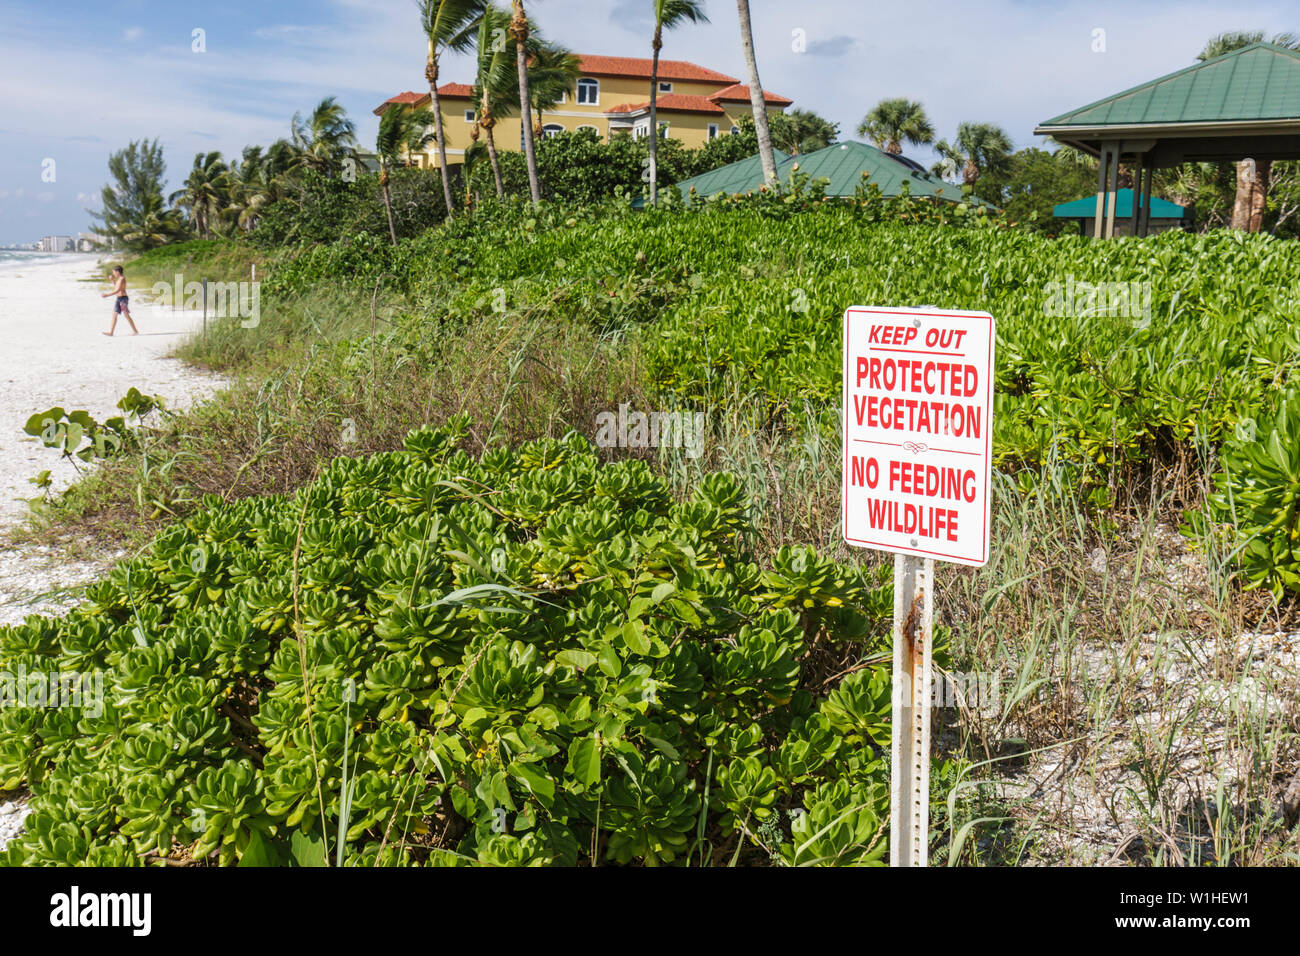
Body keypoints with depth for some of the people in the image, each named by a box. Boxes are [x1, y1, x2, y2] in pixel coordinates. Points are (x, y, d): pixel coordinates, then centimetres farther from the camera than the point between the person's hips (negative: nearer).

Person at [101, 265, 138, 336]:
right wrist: (113, 280, 22)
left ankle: (135, 331, 0)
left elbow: (118, 290, -21)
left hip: (123, 298, -10)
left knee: (126, 315, -6)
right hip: (119, 298, 10)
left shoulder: (122, 279, -14)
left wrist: (107, 295, -21)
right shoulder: (119, 279, 16)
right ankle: (110, 332, 5)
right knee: (114, 314, 6)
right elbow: (115, 288, 32)